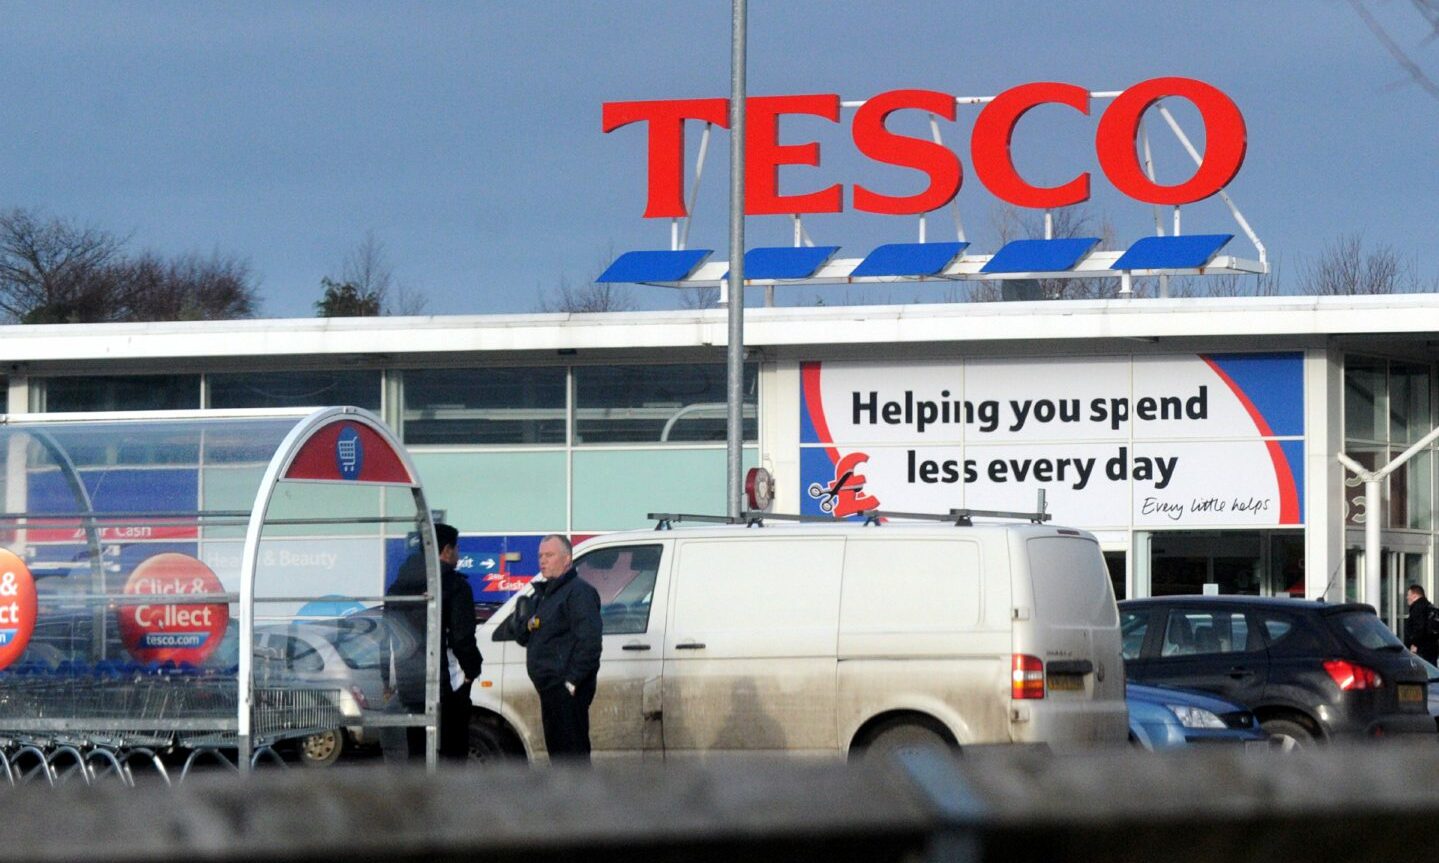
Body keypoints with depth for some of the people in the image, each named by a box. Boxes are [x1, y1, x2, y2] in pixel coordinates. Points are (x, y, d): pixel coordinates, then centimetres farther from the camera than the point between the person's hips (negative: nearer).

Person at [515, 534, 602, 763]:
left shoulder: (579, 591, -8)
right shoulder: (543, 594, 22)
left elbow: (588, 639, -18)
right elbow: (522, 638, 25)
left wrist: (572, 681, -22)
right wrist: (528, 627, 1)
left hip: (568, 690, -10)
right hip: (550, 688, 10)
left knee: (572, 752, -13)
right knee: (558, 750, 13)